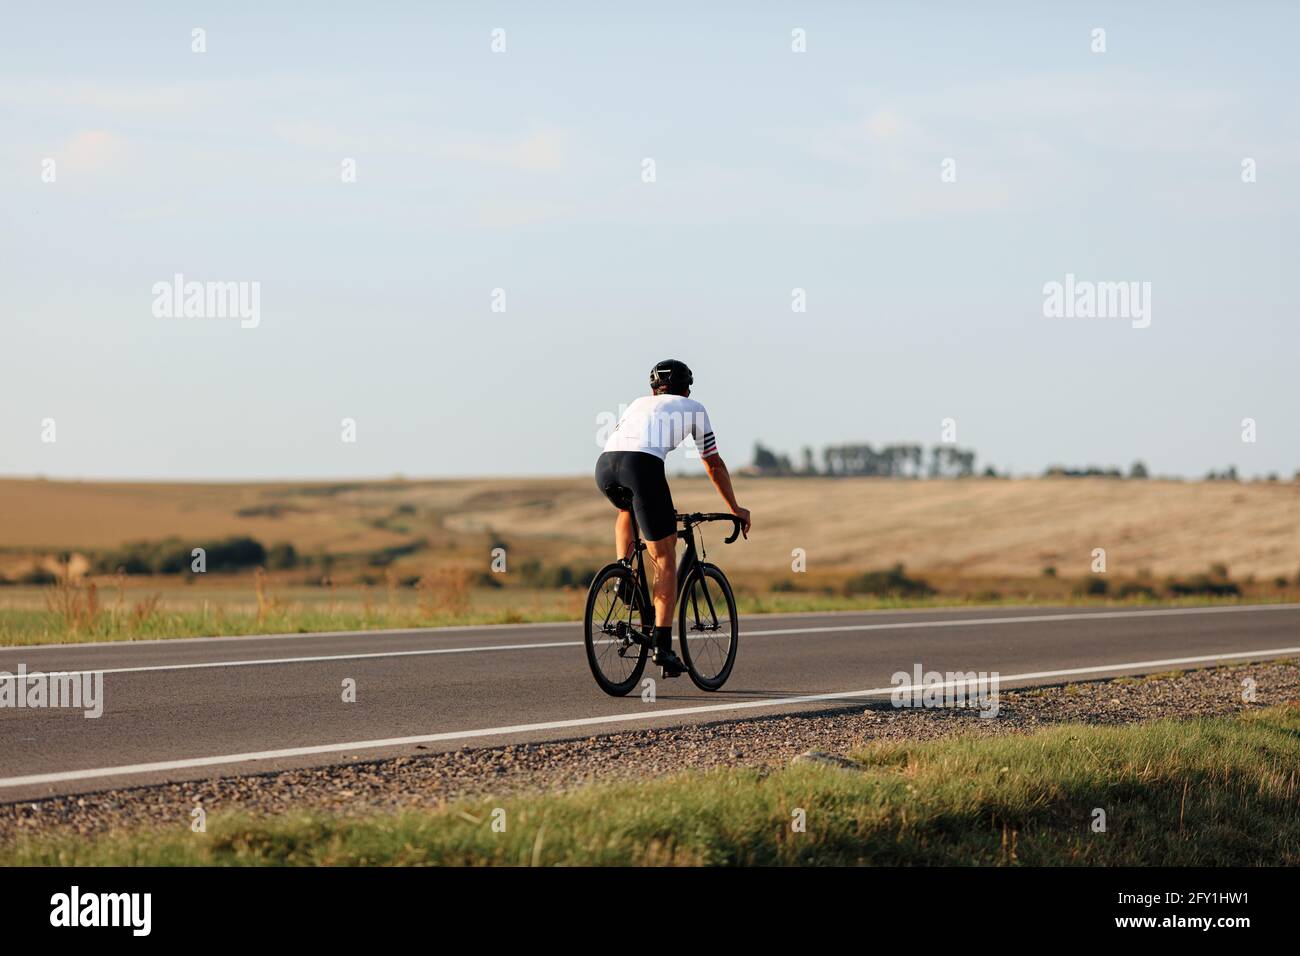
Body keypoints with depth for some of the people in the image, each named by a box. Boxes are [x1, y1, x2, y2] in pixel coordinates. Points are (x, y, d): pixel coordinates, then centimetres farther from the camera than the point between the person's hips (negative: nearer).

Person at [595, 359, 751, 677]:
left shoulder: (638, 404, 38)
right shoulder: (693, 408, 28)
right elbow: (714, 464, 33)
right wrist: (736, 509, 45)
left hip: (604, 464, 4)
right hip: (642, 466, -4)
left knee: (627, 509, 40)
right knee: (665, 560, 6)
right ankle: (663, 646, 0)